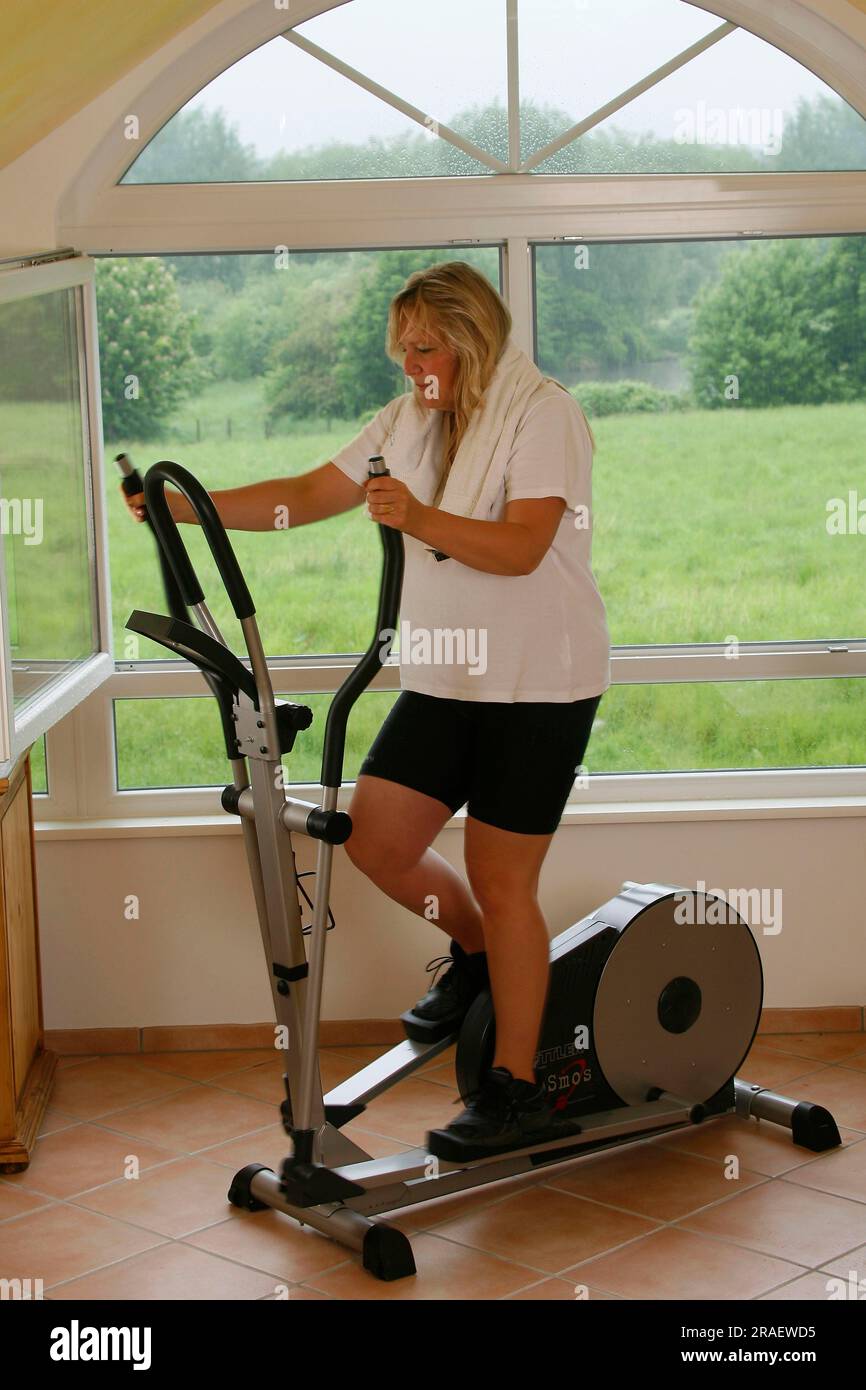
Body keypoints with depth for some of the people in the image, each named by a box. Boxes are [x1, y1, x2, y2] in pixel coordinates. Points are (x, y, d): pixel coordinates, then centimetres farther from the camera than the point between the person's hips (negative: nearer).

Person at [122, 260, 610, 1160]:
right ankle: (475, 951, 32)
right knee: (375, 841, 3)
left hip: (538, 685, -7)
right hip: (446, 681, 7)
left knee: (499, 877, -4)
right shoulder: (411, 421, 11)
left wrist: (417, 519, -35)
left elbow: (521, 547, -22)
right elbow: (311, 495, 9)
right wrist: (187, 507, -1)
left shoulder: (544, 414, -11)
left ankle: (516, 1090, 9)